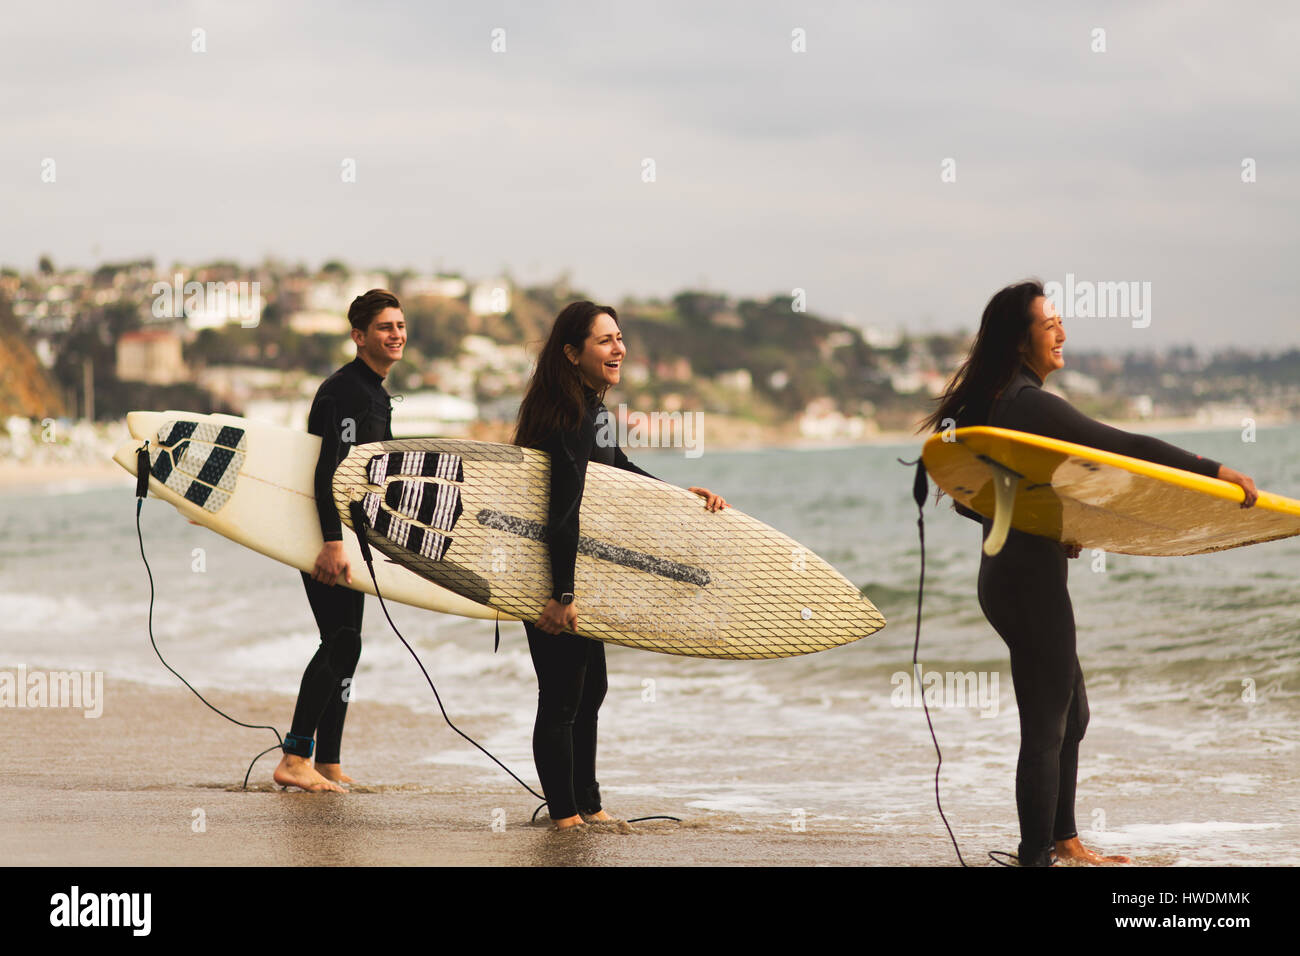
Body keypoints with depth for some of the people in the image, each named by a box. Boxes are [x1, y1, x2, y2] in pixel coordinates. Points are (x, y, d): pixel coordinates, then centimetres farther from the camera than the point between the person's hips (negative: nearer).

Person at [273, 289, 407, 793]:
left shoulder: (376, 393, 16)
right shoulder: (344, 392, -16)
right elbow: (328, 469, -26)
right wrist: (332, 542, -33)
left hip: (347, 533, 10)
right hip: (323, 531, -10)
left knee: (345, 646, 10)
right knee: (342, 642, -15)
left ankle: (328, 766, 13)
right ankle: (294, 759, -15)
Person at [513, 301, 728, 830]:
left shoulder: (592, 409, 7)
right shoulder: (572, 418, -24)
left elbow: (617, 468, 23)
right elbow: (565, 508, -29)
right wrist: (562, 595, -31)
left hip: (579, 577, 11)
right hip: (556, 575, -11)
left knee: (589, 689, 19)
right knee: (562, 697, -2)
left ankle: (587, 805, 29)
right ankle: (565, 814, 7)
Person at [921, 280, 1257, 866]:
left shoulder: (992, 402, 11)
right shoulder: (1031, 405, -18)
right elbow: (1120, 446, -24)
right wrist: (1213, 471, -22)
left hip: (1008, 572, 10)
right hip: (1030, 580, -10)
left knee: (1071, 713, 20)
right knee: (1046, 726, -4)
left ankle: (1062, 839, 30)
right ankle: (1037, 856, 1)